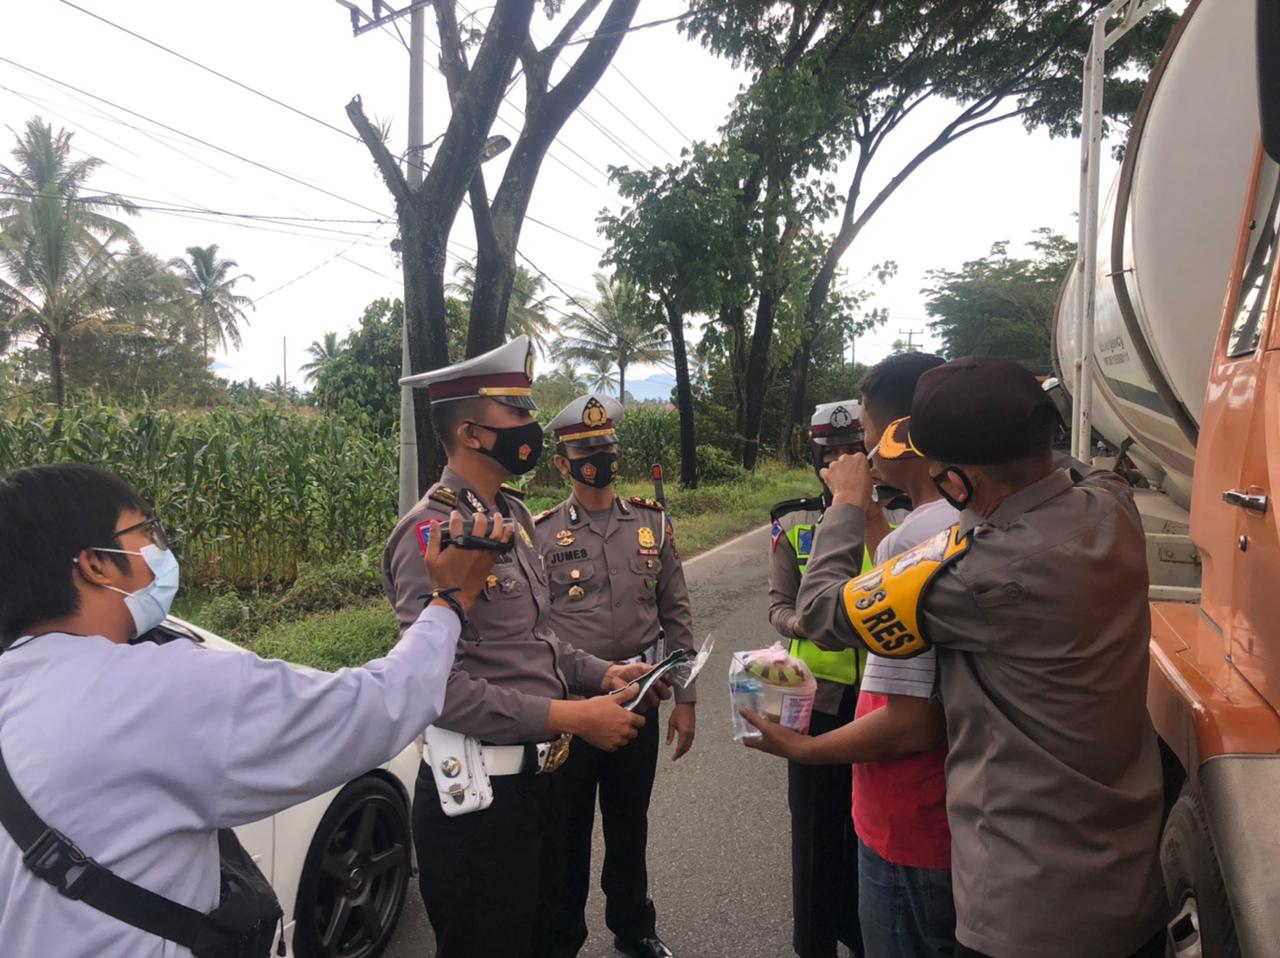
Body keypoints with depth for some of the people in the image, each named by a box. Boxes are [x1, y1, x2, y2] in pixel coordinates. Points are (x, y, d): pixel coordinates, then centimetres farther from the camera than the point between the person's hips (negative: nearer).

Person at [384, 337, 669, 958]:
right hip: (479, 796, -9)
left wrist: (601, 674, 3)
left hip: (539, 778, 9)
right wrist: (570, 716, -23)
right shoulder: (432, 533, -20)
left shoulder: (514, 515, 9)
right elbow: (441, 687, -26)